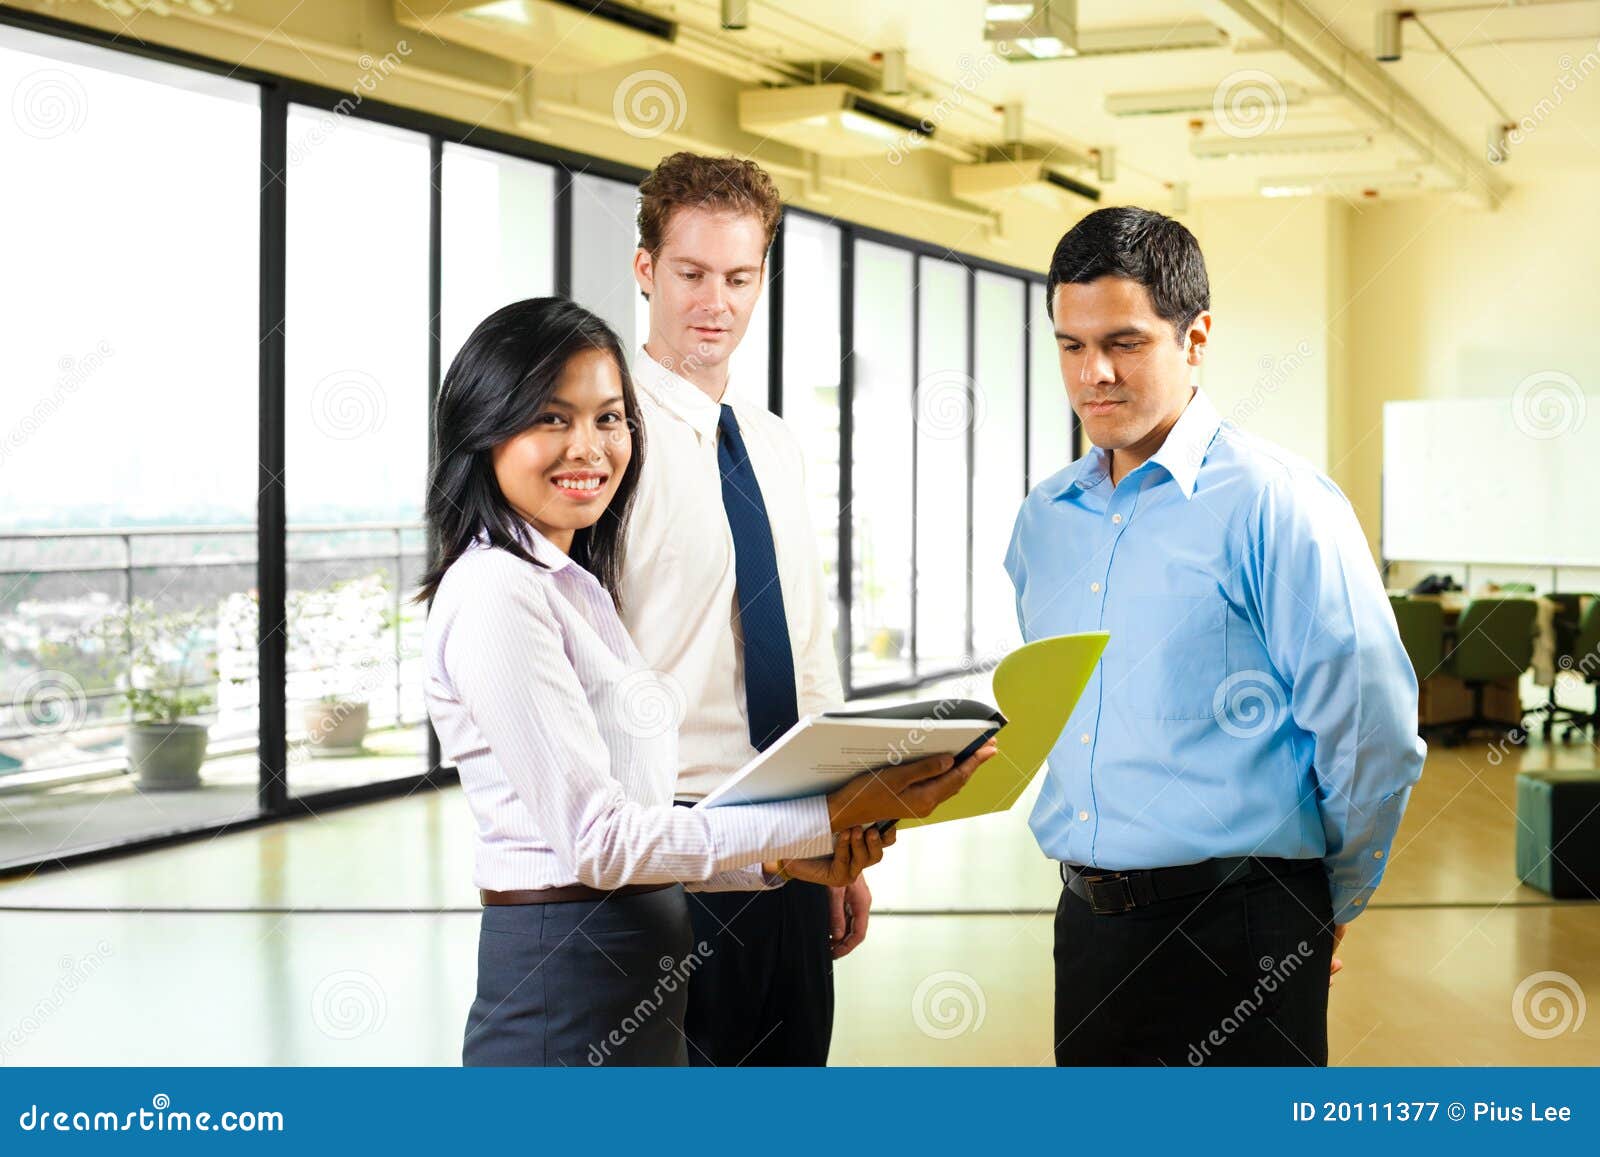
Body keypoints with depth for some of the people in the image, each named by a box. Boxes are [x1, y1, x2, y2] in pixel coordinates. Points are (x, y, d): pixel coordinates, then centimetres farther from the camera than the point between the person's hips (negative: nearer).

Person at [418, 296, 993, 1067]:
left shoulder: (571, 589, 15)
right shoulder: (494, 592, -14)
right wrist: (827, 819, -19)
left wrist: (783, 860, 1)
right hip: (563, 982, -9)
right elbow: (598, 840, -18)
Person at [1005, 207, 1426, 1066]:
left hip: (1236, 930, -6)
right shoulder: (1042, 519, 10)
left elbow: (1371, 738, -10)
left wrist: (1326, 906, 0)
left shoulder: (1276, 505, -10)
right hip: (1089, 922, 6)